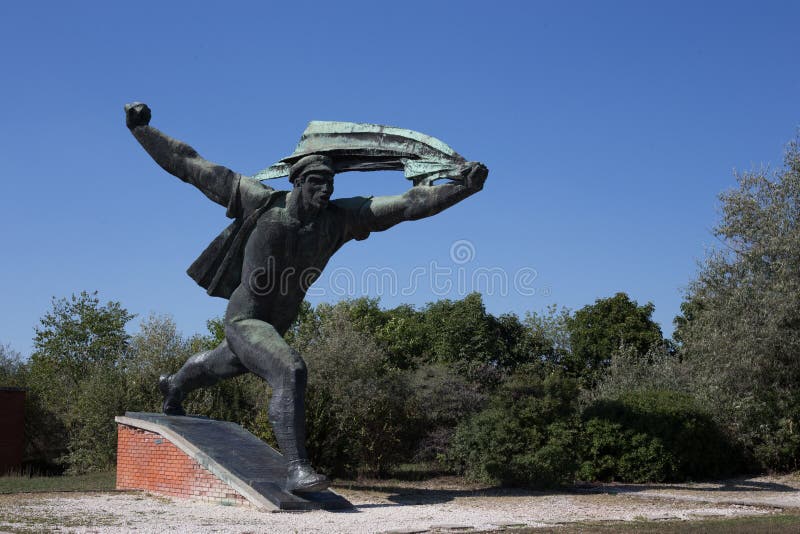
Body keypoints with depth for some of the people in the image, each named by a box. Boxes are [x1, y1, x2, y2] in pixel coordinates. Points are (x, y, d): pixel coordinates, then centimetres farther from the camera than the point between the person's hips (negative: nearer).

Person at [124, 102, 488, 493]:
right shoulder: (262, 202, -18)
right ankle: (296, 469, -26)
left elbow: (407, 204, -18)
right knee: (290, 372, -29)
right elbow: (190, 166, -12)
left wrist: (464, 187, -27)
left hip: (276, 326, 6)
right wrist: (140, 130, -11)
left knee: (228, 364, 32)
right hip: (245, 319, -6)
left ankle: (173, 386, 63)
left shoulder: (338, 218, -11)